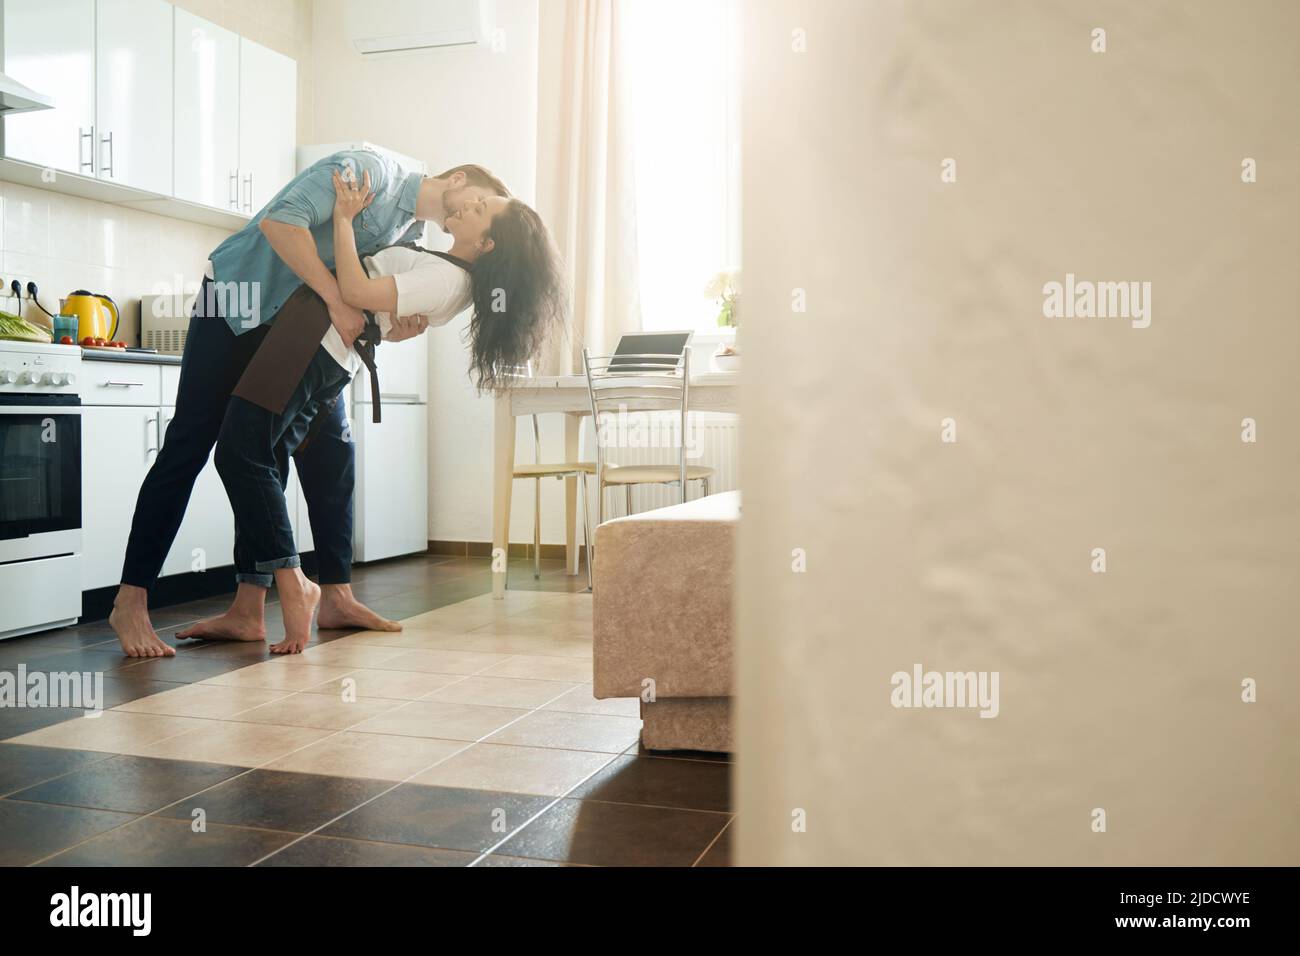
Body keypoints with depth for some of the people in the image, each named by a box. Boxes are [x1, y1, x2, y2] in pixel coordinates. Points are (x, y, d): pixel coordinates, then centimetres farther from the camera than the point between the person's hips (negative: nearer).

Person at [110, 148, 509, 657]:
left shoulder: (412, 231, 9)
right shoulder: (370, 169, -18)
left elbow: (371, 297, 9)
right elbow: (280, 221, -29)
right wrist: (337, 299, -30)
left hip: (298, 325, 9)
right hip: (237, 301, -8)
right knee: (191, 443, -10)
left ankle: (335, 599, 8)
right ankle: (130, 603, -5)